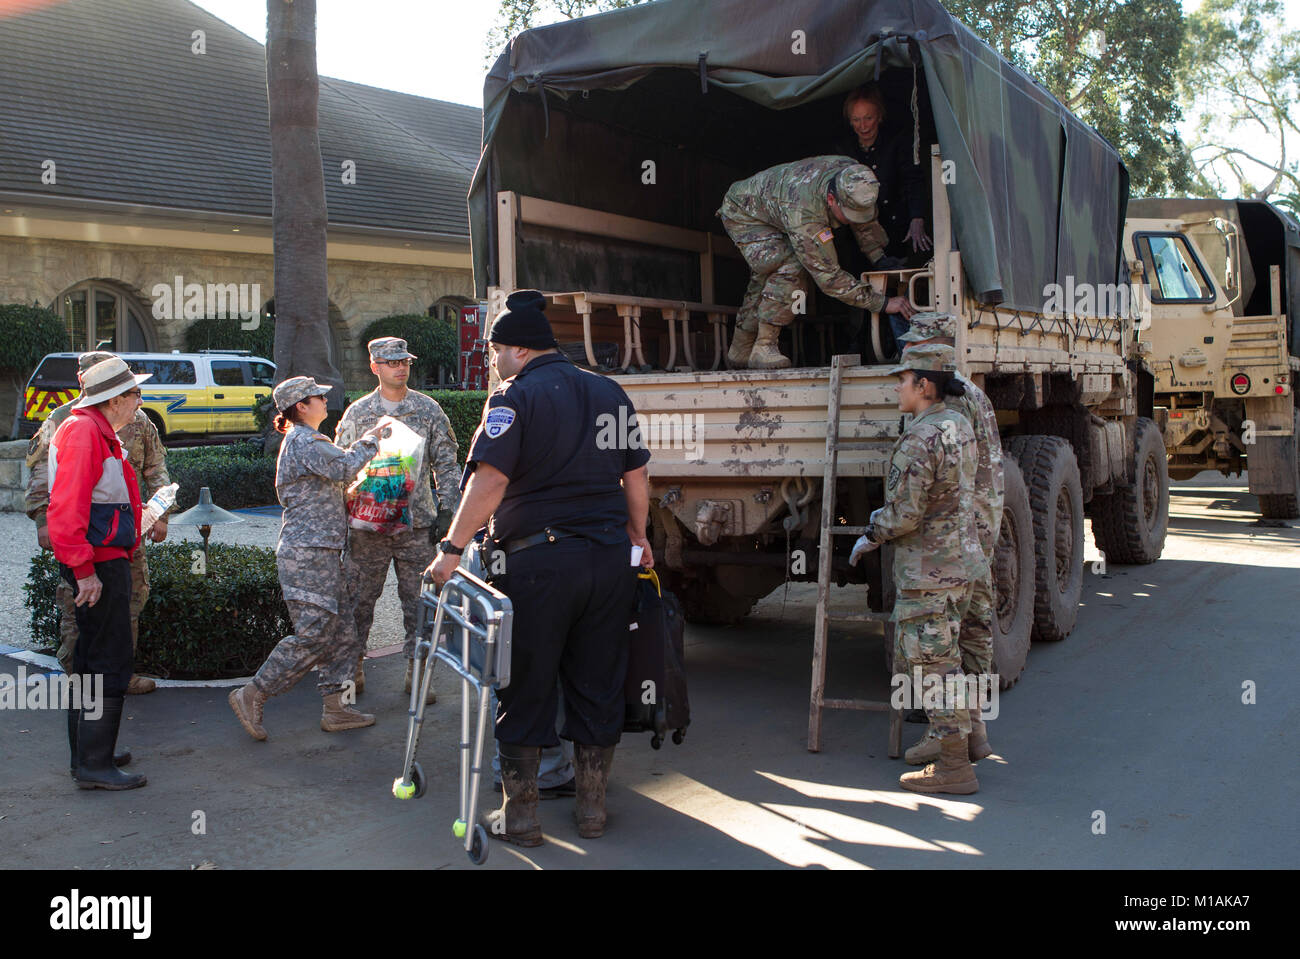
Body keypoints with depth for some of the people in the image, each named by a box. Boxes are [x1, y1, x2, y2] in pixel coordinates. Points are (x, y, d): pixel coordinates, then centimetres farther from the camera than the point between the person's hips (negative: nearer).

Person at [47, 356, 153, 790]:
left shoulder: (97, 432, 17)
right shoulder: (84, 432, -16)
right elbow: (66, 509, -24)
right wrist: (84, 569, -24)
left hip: (103, 562, 11)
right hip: (100, 565, -11)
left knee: (92, 658, 17)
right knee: (110, 661, -8)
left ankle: (87, 754, 27)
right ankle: (94, 764, -3)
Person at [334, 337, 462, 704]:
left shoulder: (429, 409, 5)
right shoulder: (357, 413, 5)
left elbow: (445, 464, 7)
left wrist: (446, 511, -1)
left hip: (417, 523, 0)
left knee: (418, 600, 3)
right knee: (361, 598, 6)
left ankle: (416, 671, 14)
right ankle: (354, 669, 20)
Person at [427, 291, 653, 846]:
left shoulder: (515, 397, -6)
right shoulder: (610, 393, 12)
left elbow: (489, 480, -16)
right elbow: (636, 474, 16)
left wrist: (453, 548, -12)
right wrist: (637, 536, 27)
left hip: (539, 559, -5)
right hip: (610, 560, 5)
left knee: (524, 691, 6)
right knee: (598, 686, 13)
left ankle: (520, 815, 13)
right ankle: (592, 807, 22)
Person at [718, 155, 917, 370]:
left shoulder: (852, 174, -24)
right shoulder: (803, 214, -44)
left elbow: (865, 223, -2)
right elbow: (828, 276, -39)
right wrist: (883, 302, -38)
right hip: (742, 212, -8)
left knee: (765, 280, 11)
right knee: (790, 272, -25)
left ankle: (740, 350, 24)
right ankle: (763, 348, -19)